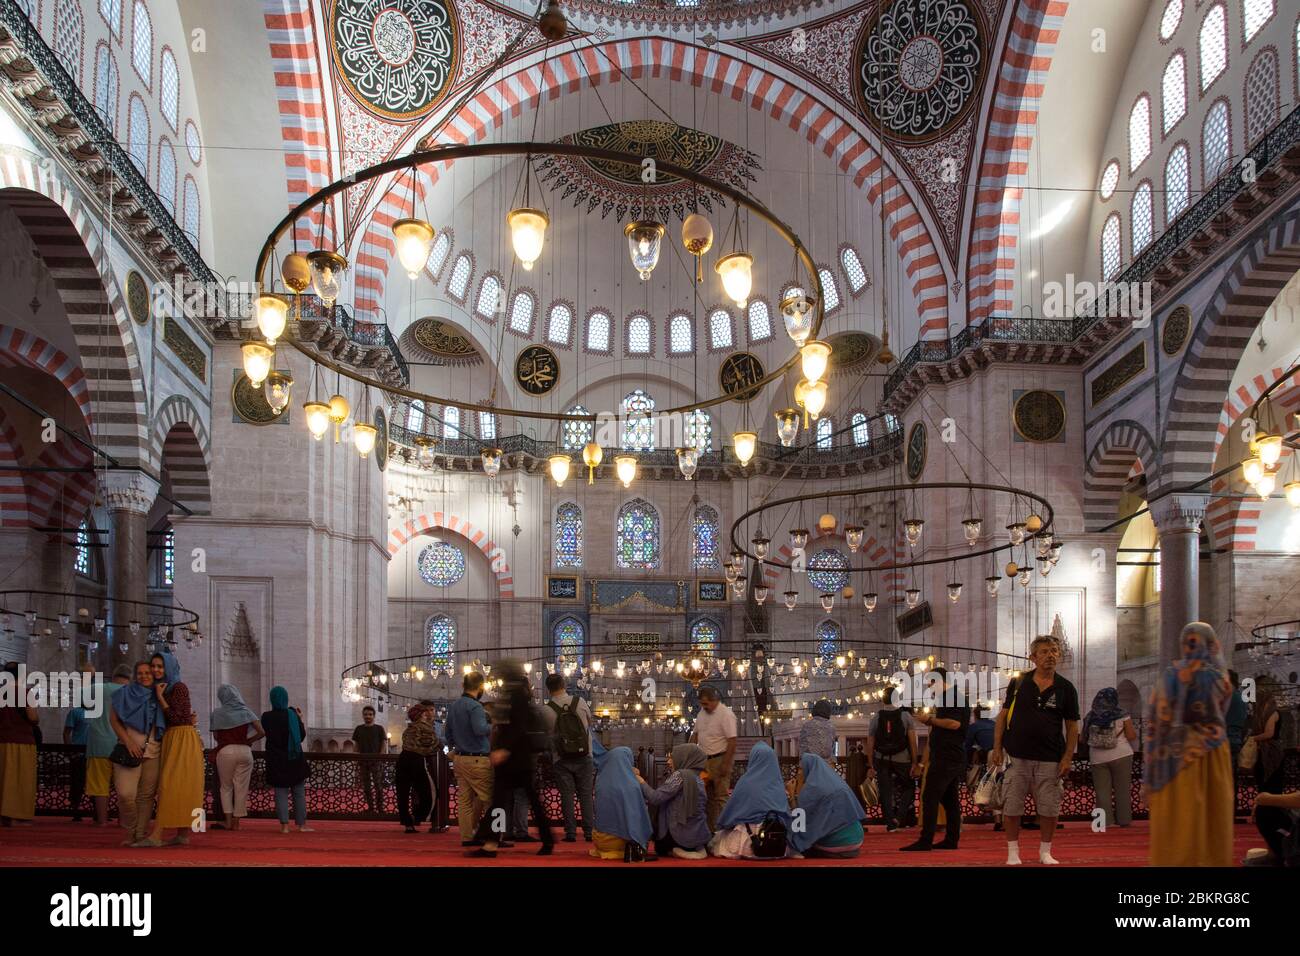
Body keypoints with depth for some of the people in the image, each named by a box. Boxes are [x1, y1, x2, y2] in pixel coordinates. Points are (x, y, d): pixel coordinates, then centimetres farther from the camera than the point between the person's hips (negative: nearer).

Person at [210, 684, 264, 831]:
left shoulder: (217, 714, 3)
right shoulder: (245, 711, 4)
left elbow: (215, 737, 7)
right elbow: (261, 732, -3)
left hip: (225, 751, 0)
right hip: (244, 751, 0)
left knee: (226, 787, 12)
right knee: (241, 787, 6)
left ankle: (228, 819, 3)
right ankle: (236, 821, 7)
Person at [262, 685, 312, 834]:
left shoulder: (266, 717, -5)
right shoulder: (292, 714, -6)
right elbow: (303, 735, -1)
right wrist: (302, 718, 11)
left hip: (275, 759, 0)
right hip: (295, 759, 0)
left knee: (281, 791, 3)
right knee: (299, 792, 8)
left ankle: (284, 825, -4)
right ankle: (302, 824, 9)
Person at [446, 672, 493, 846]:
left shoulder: (454, 706, 13)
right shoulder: (475, 706, -14)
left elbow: (448, 732, 22)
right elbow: (480, 729, -26)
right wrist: (494, 726, -9)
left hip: (459, 758, 9)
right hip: (477, 759, -9)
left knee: (464, 798, 8)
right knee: (486, 796, -2)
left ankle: (467, 836, 8)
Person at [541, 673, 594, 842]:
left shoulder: (546, 711, -10)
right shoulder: (580, 702, -4)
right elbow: (589, 722, 11)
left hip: (561, 759, -1)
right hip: (584, 756, 1)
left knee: (567, 796, 6)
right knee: (585, 795, 8)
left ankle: (570, 833, 4)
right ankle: (589, 832, 6)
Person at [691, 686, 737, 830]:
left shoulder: (725, 714, -15)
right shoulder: (702, 712, 9)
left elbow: (732, 742, -19)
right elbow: (696, 734, 20)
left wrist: (725, 765, -21)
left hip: (720, 759, -8)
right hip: (705, 759, 8)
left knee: (721, 796, -9)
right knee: (707, 796, 12)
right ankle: (709, 829, 19)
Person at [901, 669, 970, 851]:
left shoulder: (953, 697, -12)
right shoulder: (954, 697, 20)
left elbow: (955, 723, -23)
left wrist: (930, 720, -14)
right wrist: (930, 721, 14)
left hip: (945, 758, -11)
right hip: (954, 758, 11)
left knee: (930, 797, -12)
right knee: (950, 800, 11)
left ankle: (925, 841, -15)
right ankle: (952, 839, 13)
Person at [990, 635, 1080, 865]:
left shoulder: (1066, 688, 3)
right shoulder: (1018, 682, 3)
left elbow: (1072, 726, 5)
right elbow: (1003, 716, 7)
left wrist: (1068, 757, -3)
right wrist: (997, 748, 0)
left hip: (1049, 759, 0)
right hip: (1017, 756, 0)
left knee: (1049, 808, 4)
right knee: (1012, 807, 2)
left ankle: (1045, 851, 20)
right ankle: (1013, 851, 15)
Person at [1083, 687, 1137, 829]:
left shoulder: (1090, 717, 3)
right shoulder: (1121, 715, -4)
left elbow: (1084, 739, 7)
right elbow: (1131, 736, -5)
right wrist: (1135, 733, 16)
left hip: (1097, 758, 2)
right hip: (1120, 755, -2)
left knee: (1102, 790, 5)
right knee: (1122, 789, 7)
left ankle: (1105, 820, 2)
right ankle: (1124, 819, 9)